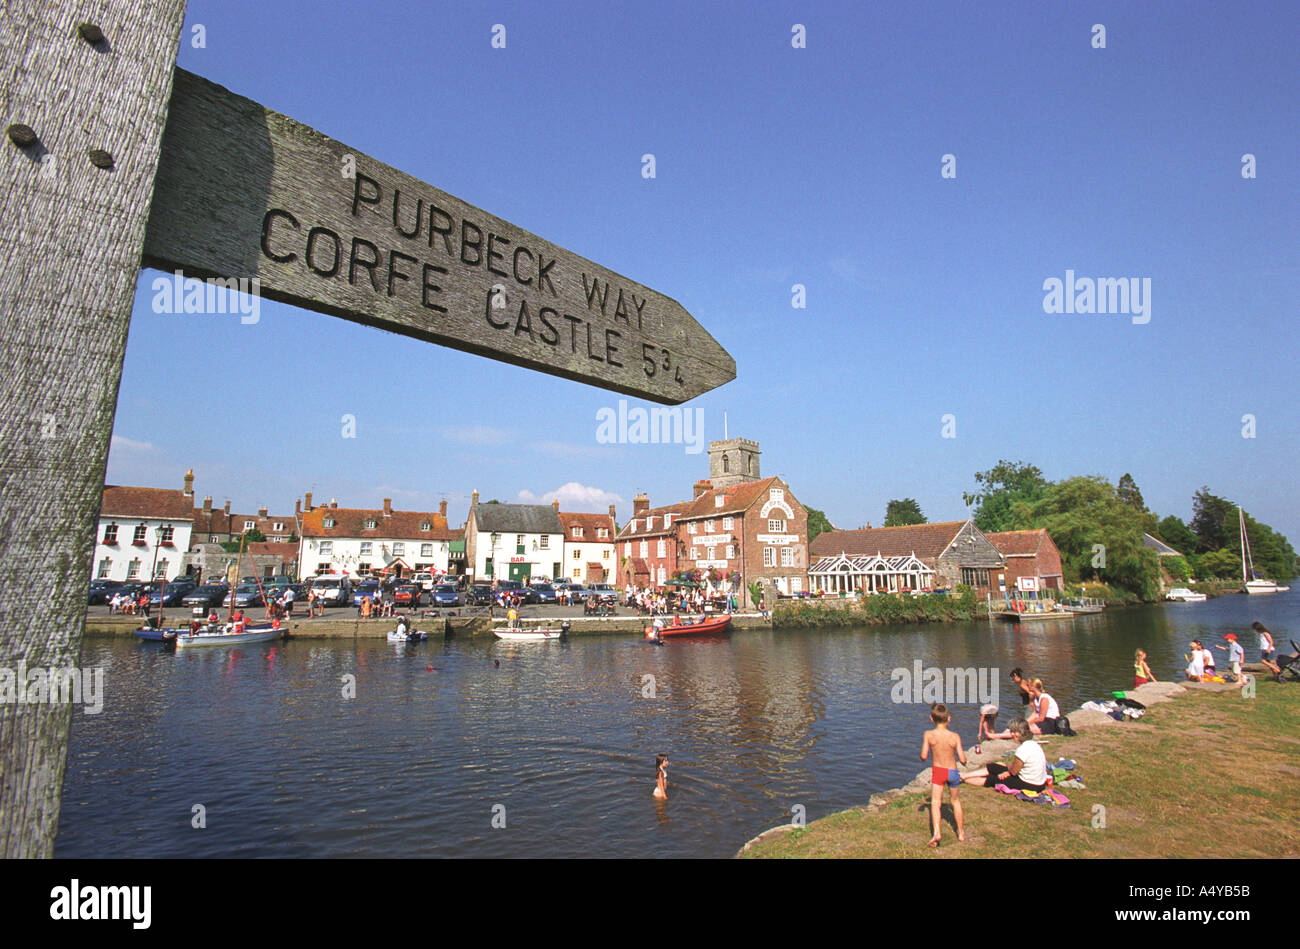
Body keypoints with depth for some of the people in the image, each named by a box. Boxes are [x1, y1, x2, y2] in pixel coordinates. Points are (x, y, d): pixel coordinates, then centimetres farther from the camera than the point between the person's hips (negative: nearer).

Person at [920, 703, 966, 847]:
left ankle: (936, 832, -19)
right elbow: (963, 760, -12)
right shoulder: (954, 737, -13)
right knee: (956, 800, 22)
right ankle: (961, 832, 35)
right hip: (953, 771, 2)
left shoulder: (929, 735, -14)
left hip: (937, 771, -2)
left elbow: (924, 756, -14)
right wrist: (961, 753, 10)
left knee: (935, 802, 0)